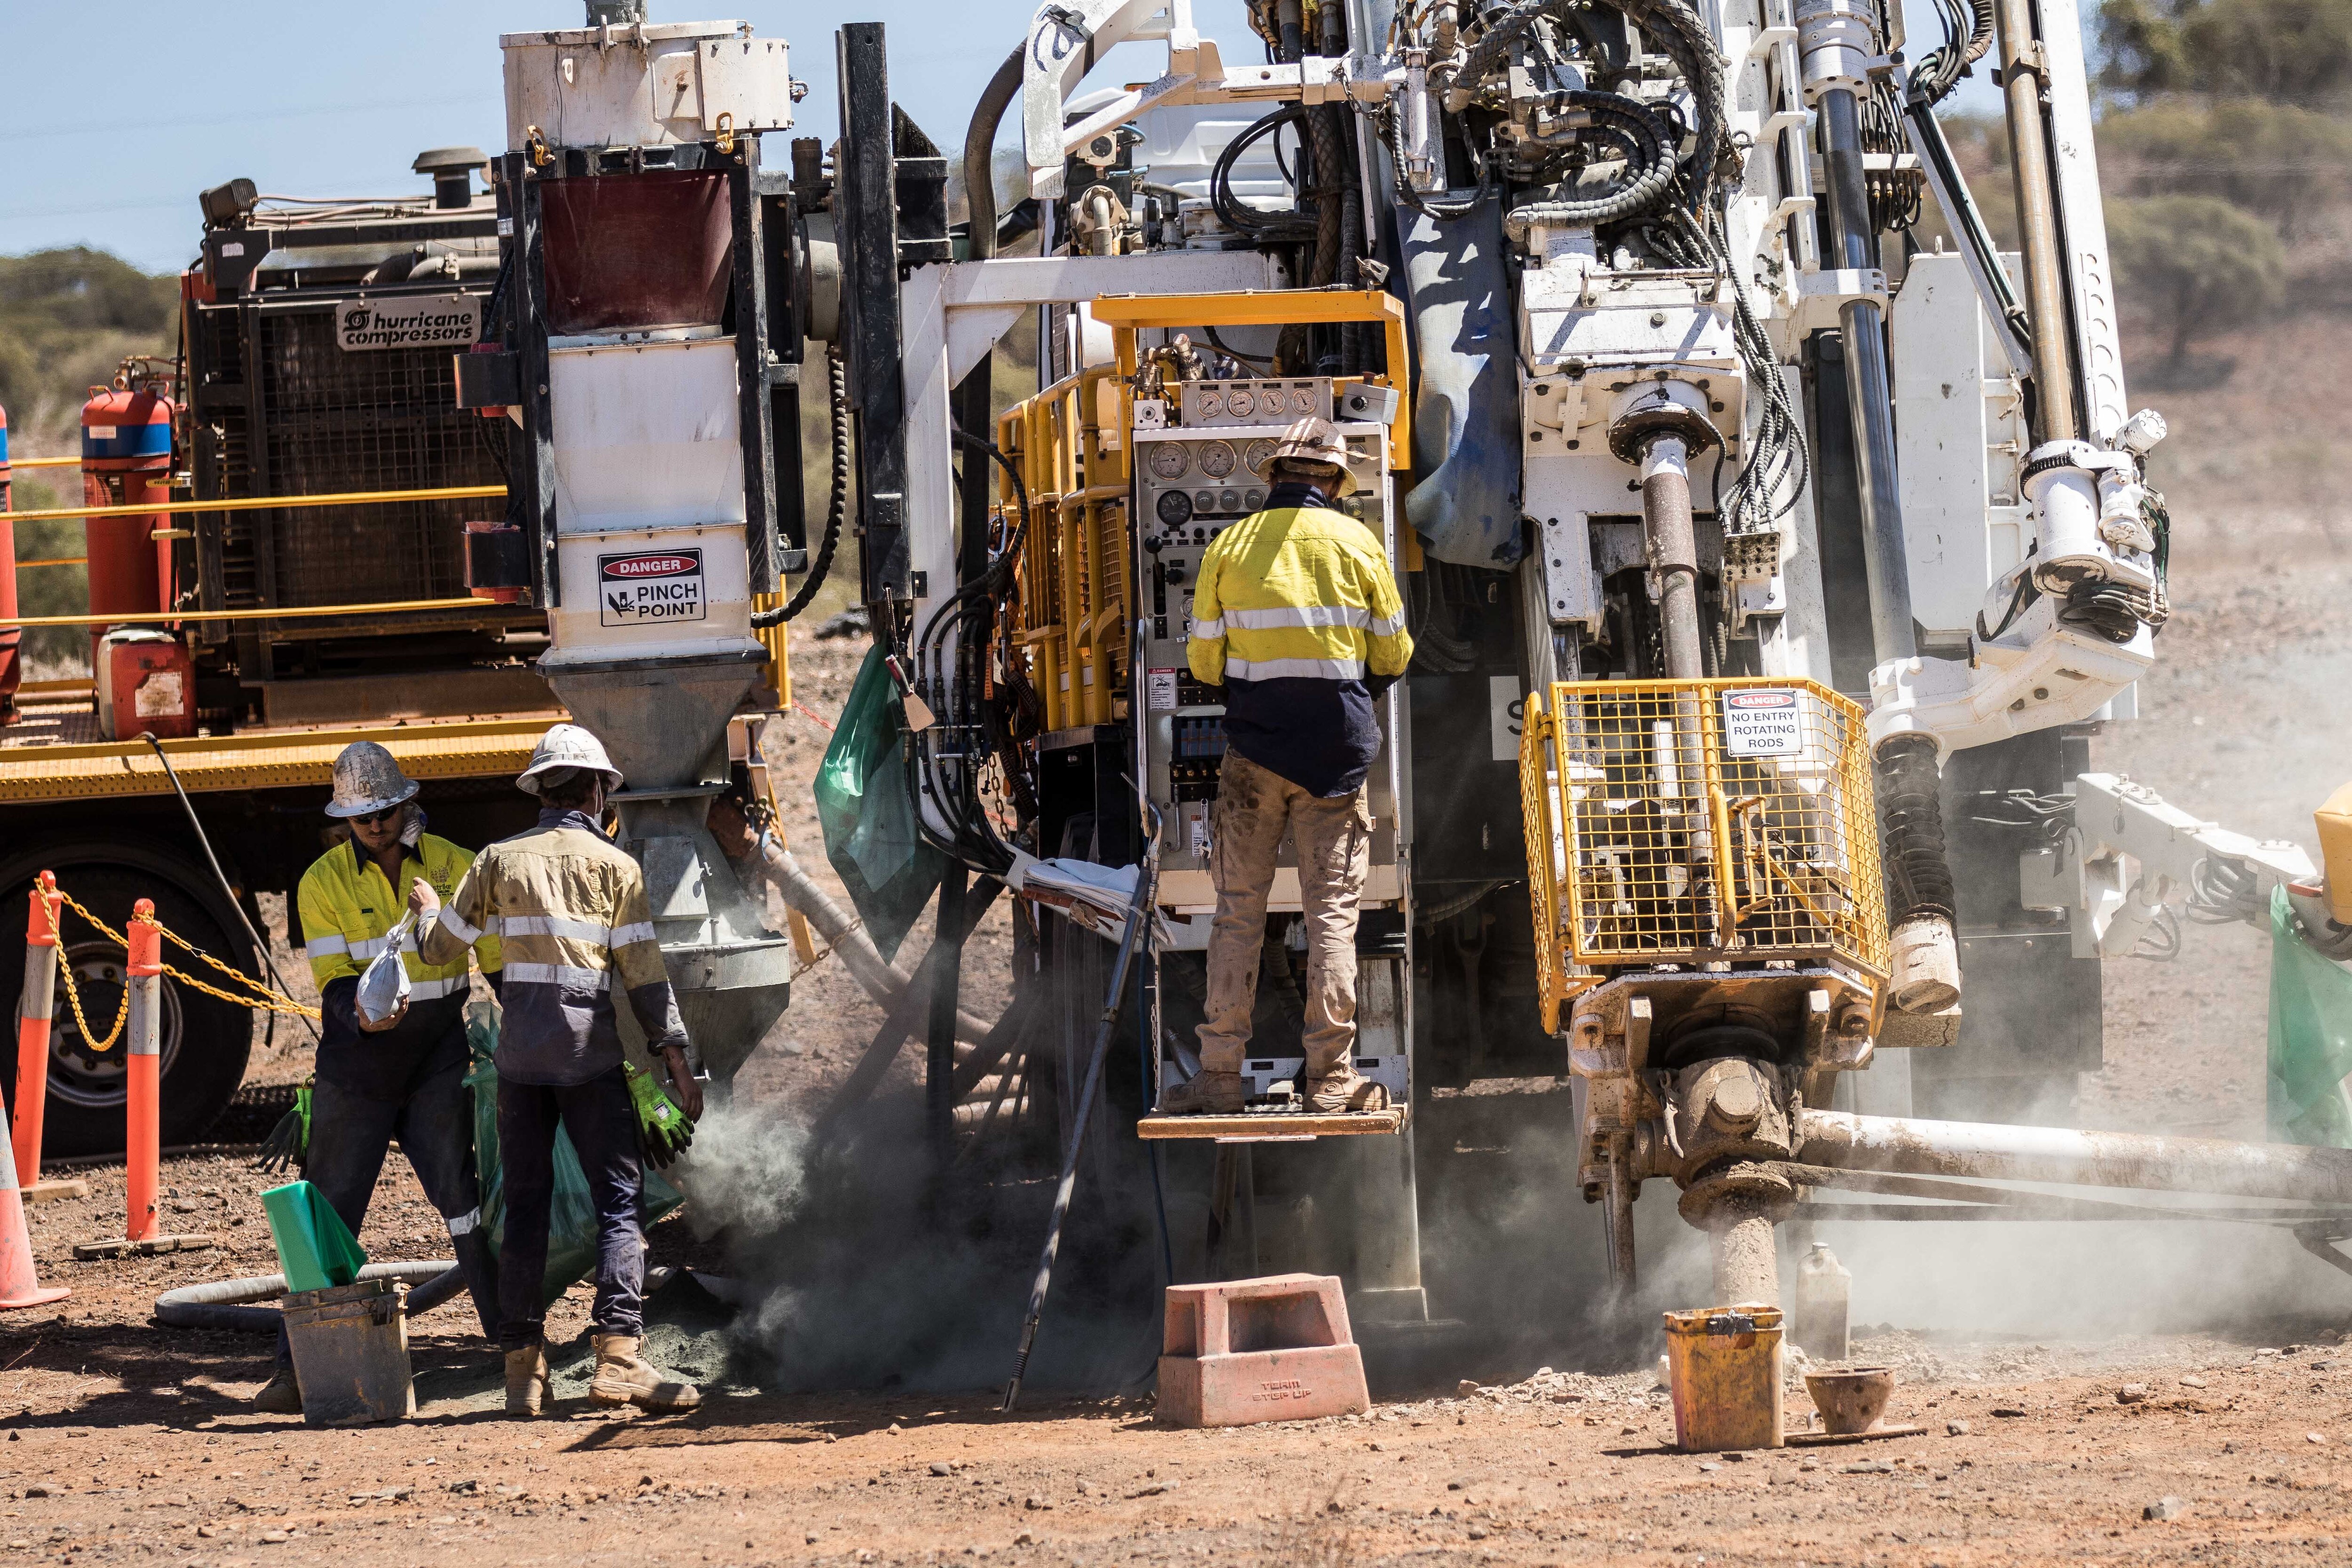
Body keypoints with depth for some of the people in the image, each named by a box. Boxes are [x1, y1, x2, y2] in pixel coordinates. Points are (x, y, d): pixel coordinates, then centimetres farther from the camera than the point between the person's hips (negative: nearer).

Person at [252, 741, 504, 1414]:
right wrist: (358, 1016, -31)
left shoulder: (454, 866, 0)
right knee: (328, 1213, -1)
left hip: (437, 1062, 0)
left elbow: (500, 959, 7)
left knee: (462, 1202, -3)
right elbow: (333, 980, -9)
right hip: (355, 1063, 0)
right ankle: (295, 1369, 1)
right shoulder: (324, 883, -2)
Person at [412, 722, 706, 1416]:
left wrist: (428, 909, 38)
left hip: (519, 1048, 3)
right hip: (590, 1053, -3)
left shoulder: (501, 861, 8)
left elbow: (442, 945, 15)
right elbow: (644, 973, -1)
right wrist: (678, 1064, 2)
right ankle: (618, 1355, -15)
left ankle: (523, 1366, 4)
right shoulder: (614, 866, 2)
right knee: (618, 1200, -2)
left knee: (525, 1203, 7)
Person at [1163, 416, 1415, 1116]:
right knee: (1332, 912, 2)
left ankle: (1220, 1071, 1)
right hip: (1337, 746, 0)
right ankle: (1332, 1074, -2)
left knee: (1239, 912, 4)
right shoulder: (1356, 543, 2)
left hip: (1254, 749, 0)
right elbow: (1392, 657, 6)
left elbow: (1204, 660, 4)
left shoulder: (1230, 546, 2)